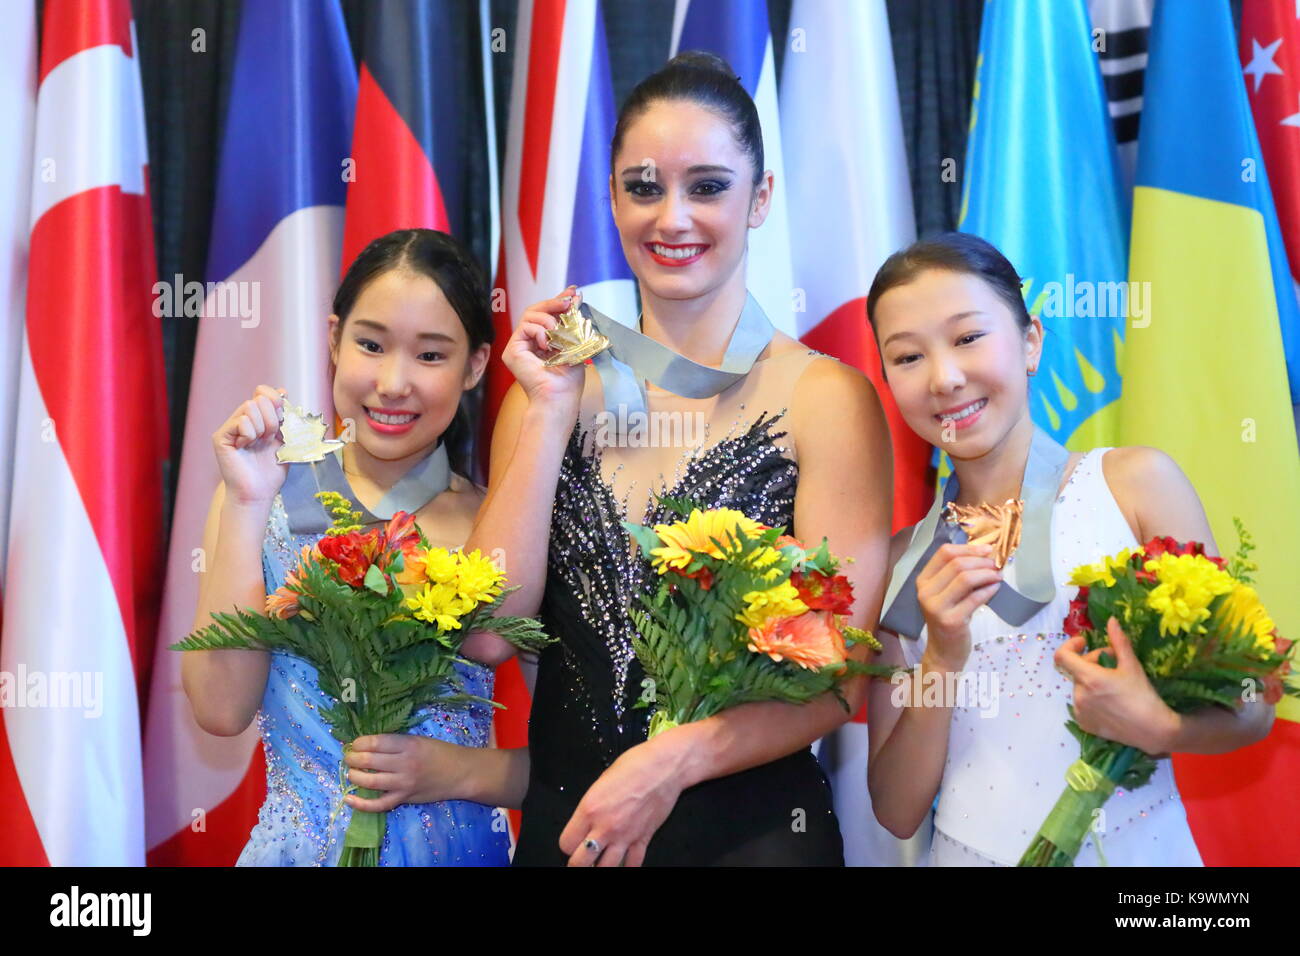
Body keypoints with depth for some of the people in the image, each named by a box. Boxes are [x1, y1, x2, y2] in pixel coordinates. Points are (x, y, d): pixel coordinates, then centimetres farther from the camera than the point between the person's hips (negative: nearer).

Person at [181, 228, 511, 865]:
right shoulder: (267, 500, -6)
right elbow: (222, 710, -16)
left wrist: (450, 771, -22)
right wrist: (246, 504, -19)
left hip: (458, 847, 0)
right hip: (298, 846, 1)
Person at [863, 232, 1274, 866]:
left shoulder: (1137, 483, -6)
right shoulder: (905, 561, -1)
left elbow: (1250, 710, 0)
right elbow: (897, 812, -1)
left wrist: (1159, 725, -19)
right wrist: (942, 659, -14)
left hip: (1137, 848, 0)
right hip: (970, 853, 1)